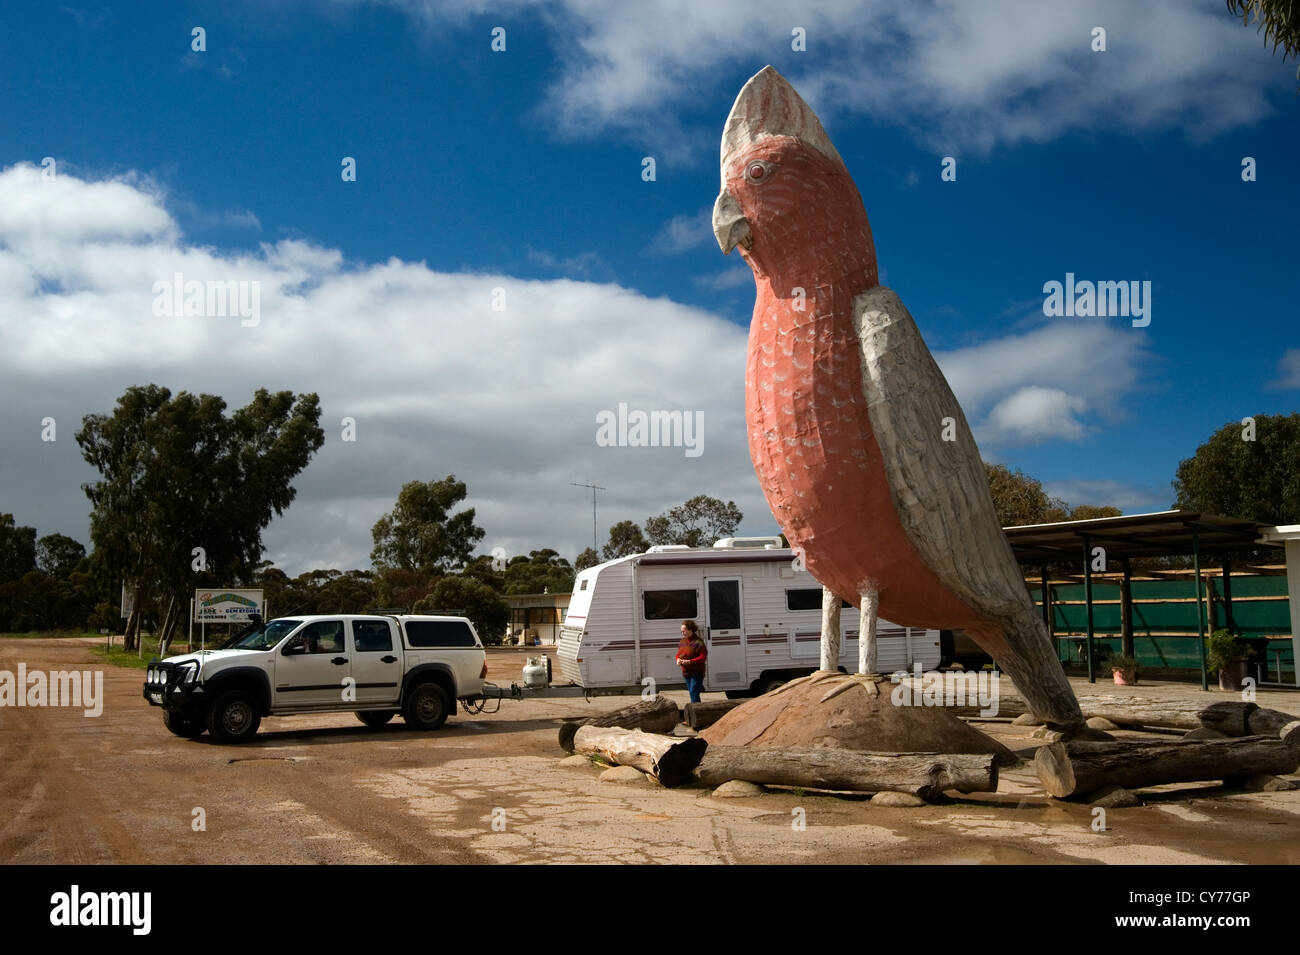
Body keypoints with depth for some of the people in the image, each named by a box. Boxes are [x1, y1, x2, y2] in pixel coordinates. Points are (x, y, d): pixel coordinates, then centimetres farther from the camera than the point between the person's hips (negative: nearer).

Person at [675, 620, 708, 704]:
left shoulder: (698, 642, -16)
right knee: (691, 693, 14)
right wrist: (678, 659, -5)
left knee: (694, 693, -11)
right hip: (686, 672, 8)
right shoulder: (683, 641, 8)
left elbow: (703, 657, -18)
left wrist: (690, 661, -24)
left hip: (696, 672, -8)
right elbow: (678, 653, 19)